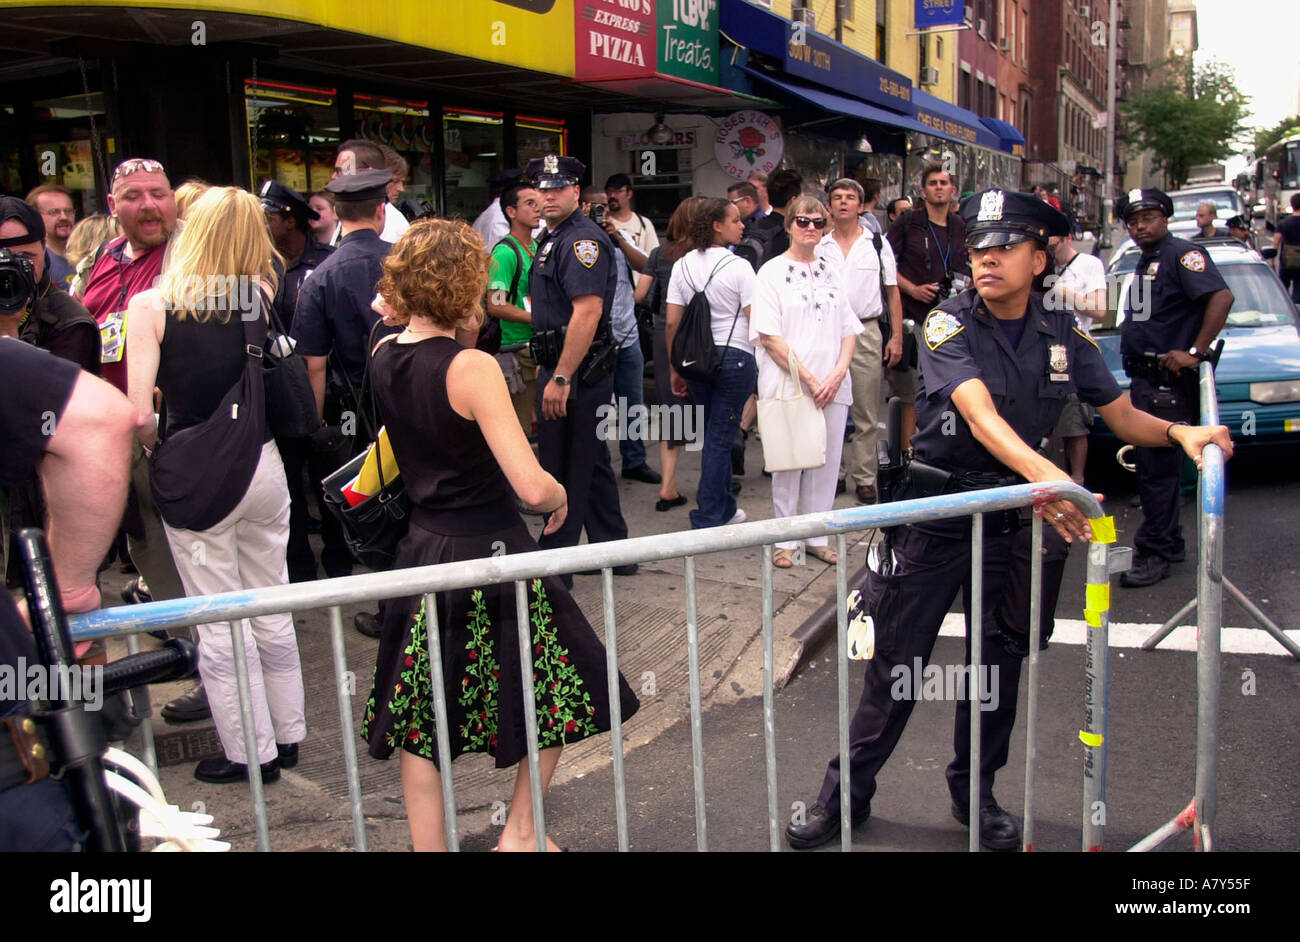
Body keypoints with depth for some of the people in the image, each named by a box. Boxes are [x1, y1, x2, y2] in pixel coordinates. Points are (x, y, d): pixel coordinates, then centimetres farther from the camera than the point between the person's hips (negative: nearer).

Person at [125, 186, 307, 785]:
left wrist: (157, 445, 4)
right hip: (263, 465, 3)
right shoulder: (264, 296, -4)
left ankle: (251, 753, 22)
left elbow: (139, 414, -15)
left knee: (220, 625, 10)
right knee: (273, 611, 17)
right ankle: (287, 735, 31)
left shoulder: (151, 305, -11)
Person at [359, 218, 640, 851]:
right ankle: (520, 832, 25)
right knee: (559, 695, 17)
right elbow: (532, 487, -25)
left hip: (422, 553, 6)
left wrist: (459, 333, 11)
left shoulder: (384, 356, 0)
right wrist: (561, 496, -3)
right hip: (490, 556, -6)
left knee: (420, 726, 17)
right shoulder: (472, 367, -20)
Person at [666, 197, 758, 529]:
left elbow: (671, 322, 5)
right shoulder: (738, 266, -10)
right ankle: (707, 520, 4)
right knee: (719, 438, 0)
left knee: (714, 436, 18)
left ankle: (724, 509, 30)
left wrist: (675, 370, 12)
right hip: (735, 356, -5)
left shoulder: (682, 265, 5)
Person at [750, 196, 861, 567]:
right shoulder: (772, 272, 0)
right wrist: (807, 378, -13)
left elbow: (849, 330, 11)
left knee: (826, 461, 6)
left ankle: (817, 537, 19)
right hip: (787, 384, -4)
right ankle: (785, 540, 13)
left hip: (832, 387, 4)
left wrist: (838, 374, -5)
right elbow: (769, 336, -8)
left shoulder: (833, 271, 13)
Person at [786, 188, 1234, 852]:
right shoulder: (950, 325, -11)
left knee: (998, 665, 11)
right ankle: (847, 791, 17)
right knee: (896, 660, 2)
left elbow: (1124, 417, 4)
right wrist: (1043, 473, -43)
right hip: (932, 516, -3)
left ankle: (975, 793, 31)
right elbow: (981, 415, -27)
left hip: (1011, 518, 3)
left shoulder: (1064, 335, 2)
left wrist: (1180, 432, -17)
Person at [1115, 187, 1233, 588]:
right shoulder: (1146, 261, 19)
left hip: (1169, 382, -10)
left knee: (1158, 466, -7)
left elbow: (1222, 297, -25)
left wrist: (1196, 352, -25)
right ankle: (1170, 542, 26)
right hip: (1145, 378, 10)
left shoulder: (1181, 254, -11)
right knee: (1150, 463, 15)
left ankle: (1155, 553, 0)